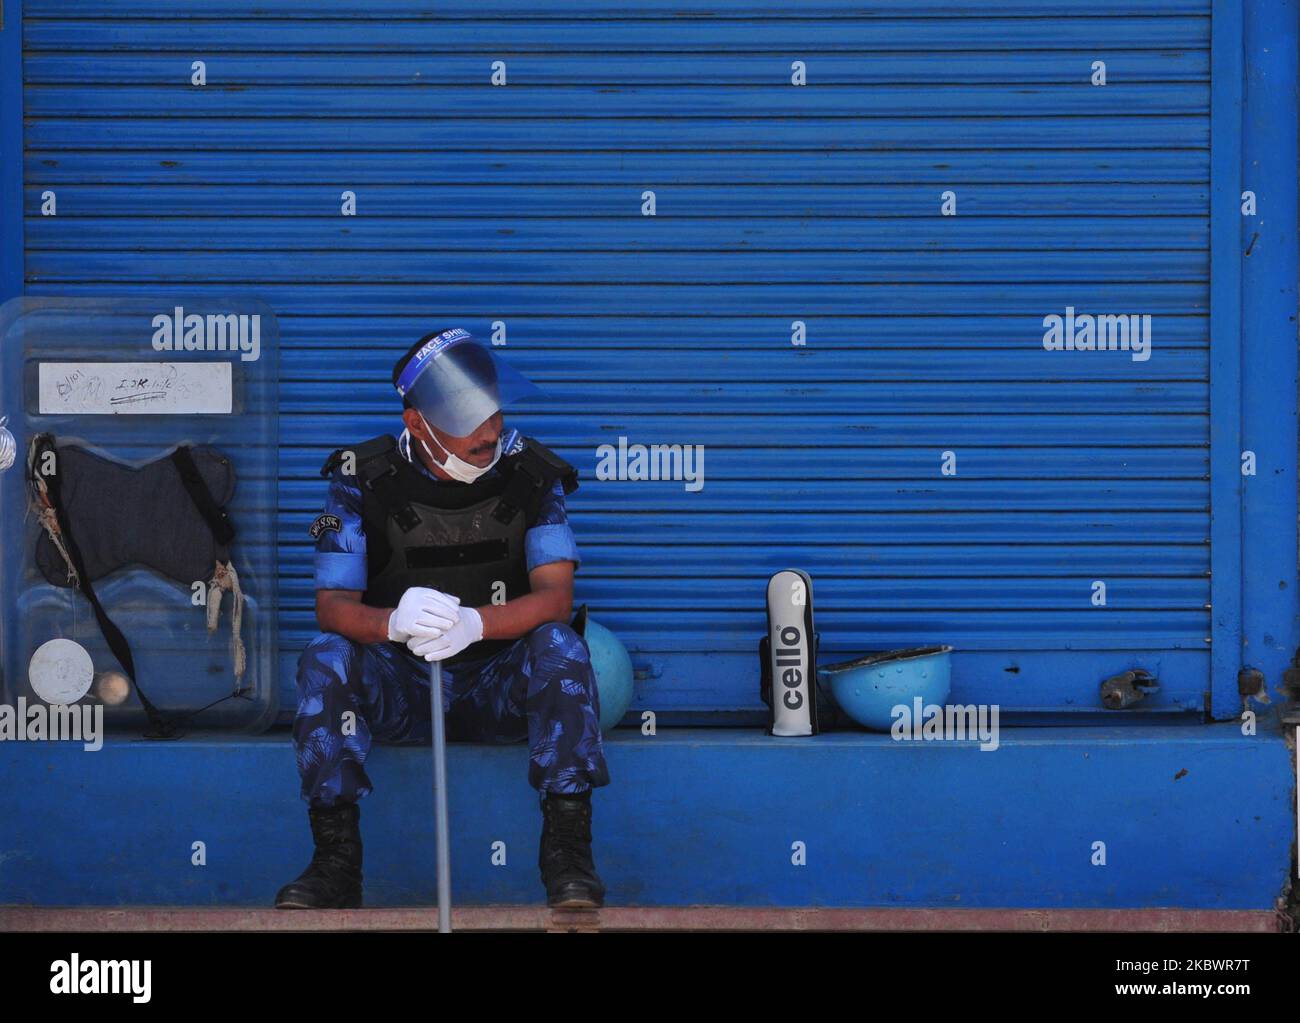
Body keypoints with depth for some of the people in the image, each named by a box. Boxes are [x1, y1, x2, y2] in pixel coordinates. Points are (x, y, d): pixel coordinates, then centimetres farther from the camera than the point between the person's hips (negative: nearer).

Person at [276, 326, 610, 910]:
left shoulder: (530, 474, -5)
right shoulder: (364, 480, -6)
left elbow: (555, 596, -17)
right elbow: (332, 605, -14)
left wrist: (473, 623, -39)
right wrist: (393, 622, -40)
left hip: (499, 687, 0)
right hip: (401, 689, 0)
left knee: (559, 645, -30)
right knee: (326, 658, -28)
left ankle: (567, 850, -31)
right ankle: (336, 858, -28)